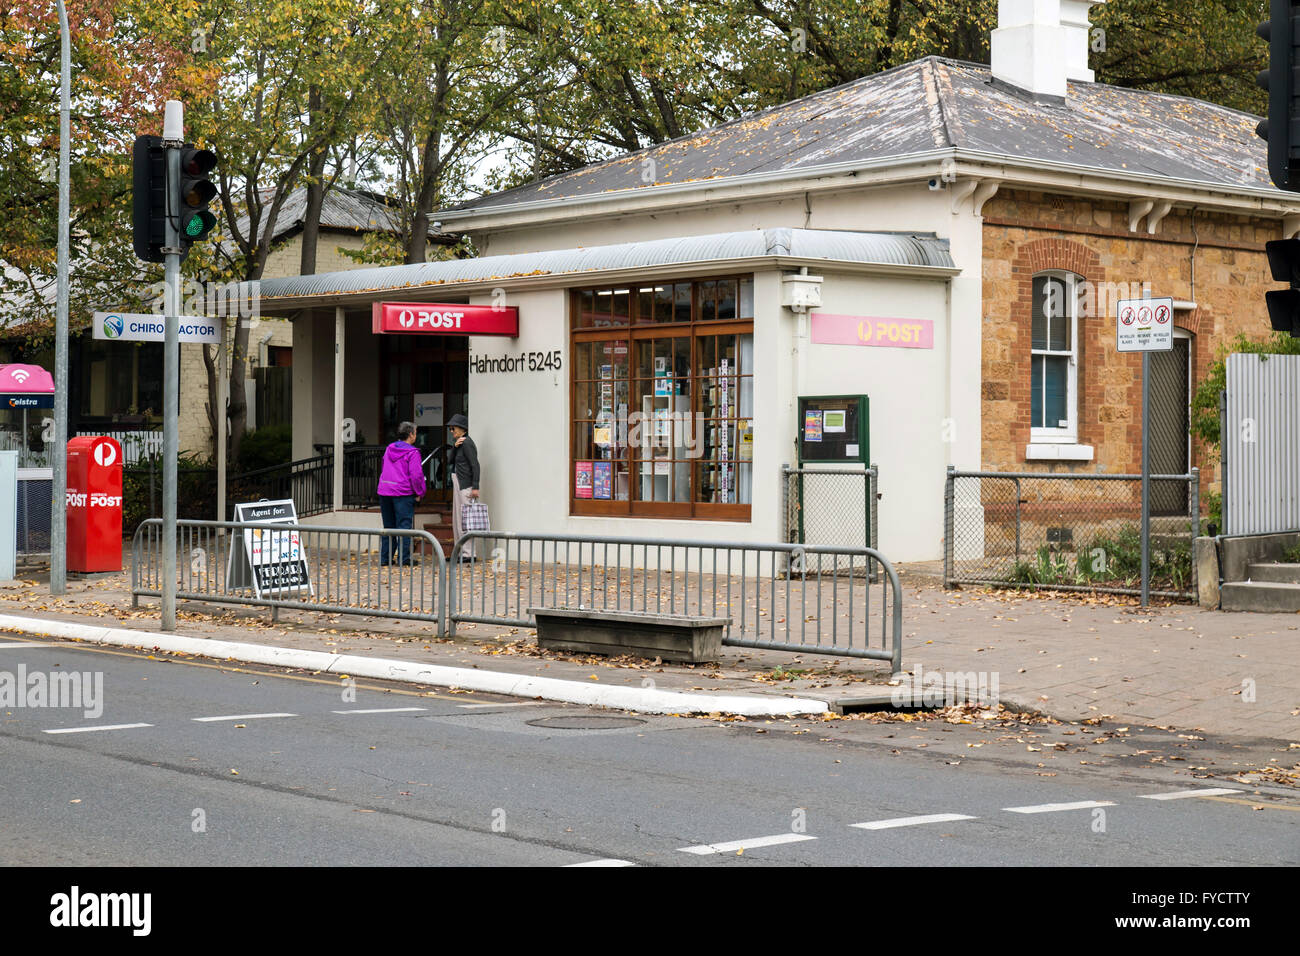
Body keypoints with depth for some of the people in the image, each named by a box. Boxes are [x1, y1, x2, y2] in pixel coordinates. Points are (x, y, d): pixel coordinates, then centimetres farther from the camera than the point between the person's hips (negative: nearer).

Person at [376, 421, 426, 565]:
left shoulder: (389, 449, 12)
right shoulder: (412, 453, -9)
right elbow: (416, 475, -13)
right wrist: (420, 493, -1)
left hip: (384, 492, 6)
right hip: (403, 493, -6)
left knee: (388, 526, 14)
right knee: (404, 526, -3)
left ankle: (385, 557, 15)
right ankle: (403, 557, -6)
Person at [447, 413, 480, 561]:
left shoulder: (467, 443, -12)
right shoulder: (459, 442, 18)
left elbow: (475, 465, -18)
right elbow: (451, 460, 9)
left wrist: (475, 487, -22)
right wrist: (455, 446, -7)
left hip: (466, 486, -11)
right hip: (458, 485, 11)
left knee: (465, 519, -11)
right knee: (457, 520, 12)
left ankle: (469, 553, -10)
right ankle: (461, 552, 17)